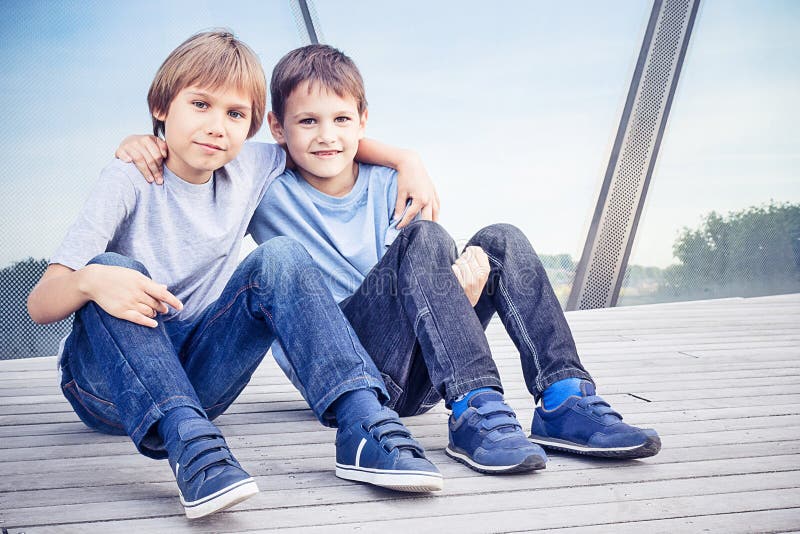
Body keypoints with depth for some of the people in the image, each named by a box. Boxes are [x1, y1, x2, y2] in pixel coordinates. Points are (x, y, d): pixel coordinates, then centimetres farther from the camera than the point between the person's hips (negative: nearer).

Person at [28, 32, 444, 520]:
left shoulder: (252, 168, 1)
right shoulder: (131, 181, -12)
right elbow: (39, 305, -17)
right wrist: (89, 281, -40)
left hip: (196, 380, 3)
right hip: (110, 383, -3)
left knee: (281, 257, -18)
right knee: (112, 268, -31)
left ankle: (368, 425, -31)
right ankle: (189, 442, -47)